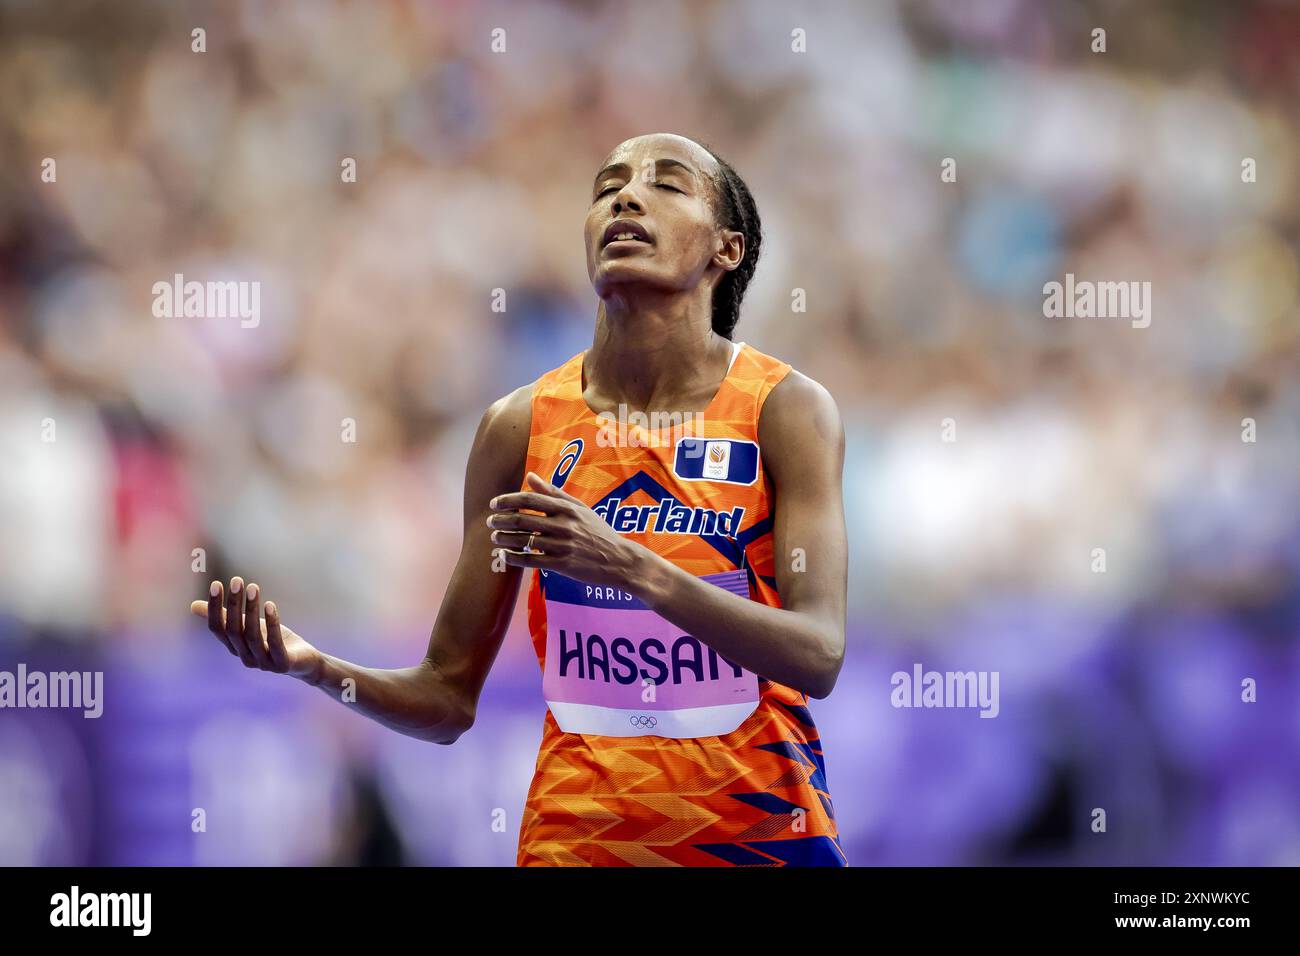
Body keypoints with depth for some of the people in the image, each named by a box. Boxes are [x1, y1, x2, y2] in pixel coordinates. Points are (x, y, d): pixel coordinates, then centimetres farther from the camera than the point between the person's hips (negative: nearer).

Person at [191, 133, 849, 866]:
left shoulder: (785, 409, -6)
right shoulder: (521, 427, 0)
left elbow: (818, 656, -18)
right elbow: (447, 699, 3)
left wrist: (634, 570, -30)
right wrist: (314, 667, -16)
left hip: (761, 832, -1)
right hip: (576, 833, 2)